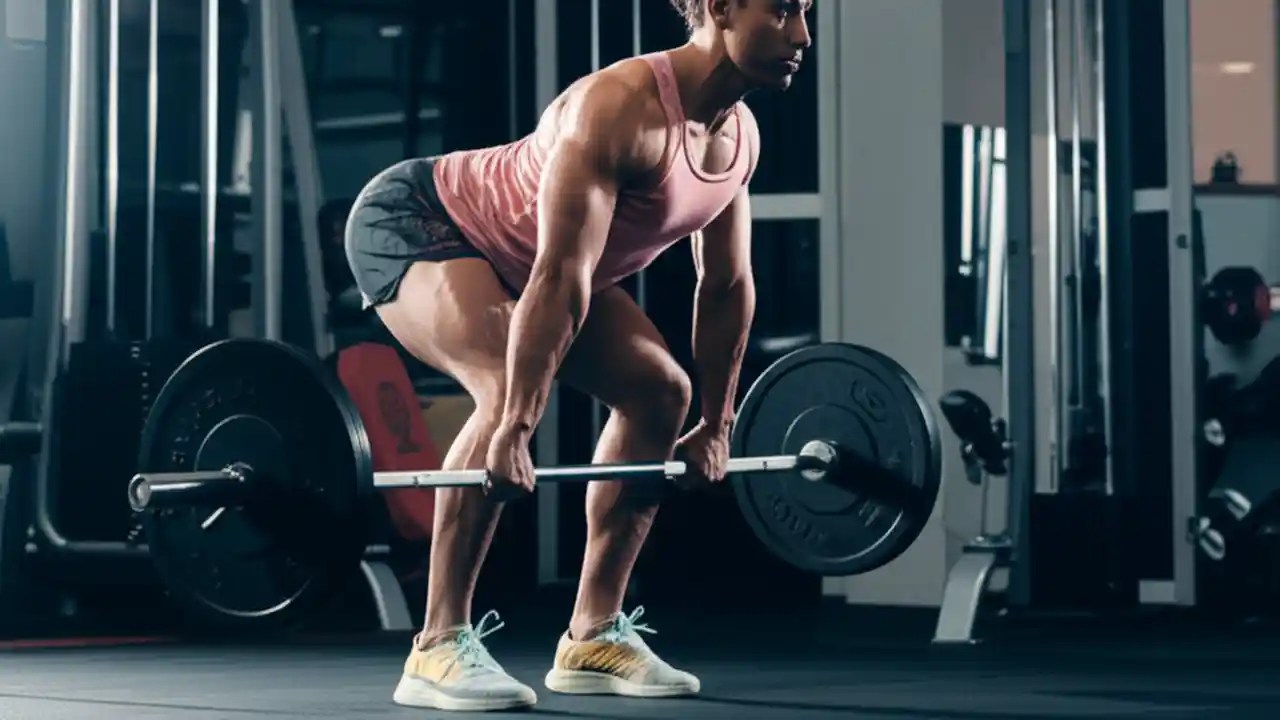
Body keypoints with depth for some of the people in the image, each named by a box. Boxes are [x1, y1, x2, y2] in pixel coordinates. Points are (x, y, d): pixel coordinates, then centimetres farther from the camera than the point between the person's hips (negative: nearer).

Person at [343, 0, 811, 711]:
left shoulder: (740, 135, -7)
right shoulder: (620, 108, -34)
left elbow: (728, 285, 4)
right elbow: (560, 277, -40)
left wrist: (716, 426, 6)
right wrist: (515, 429, -43)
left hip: (504, 255, 10)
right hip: (412, 223, -10)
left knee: (661, 391, 2)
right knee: (512, 391, -32)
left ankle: (594, 636, 7)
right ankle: (439, 647, -26)